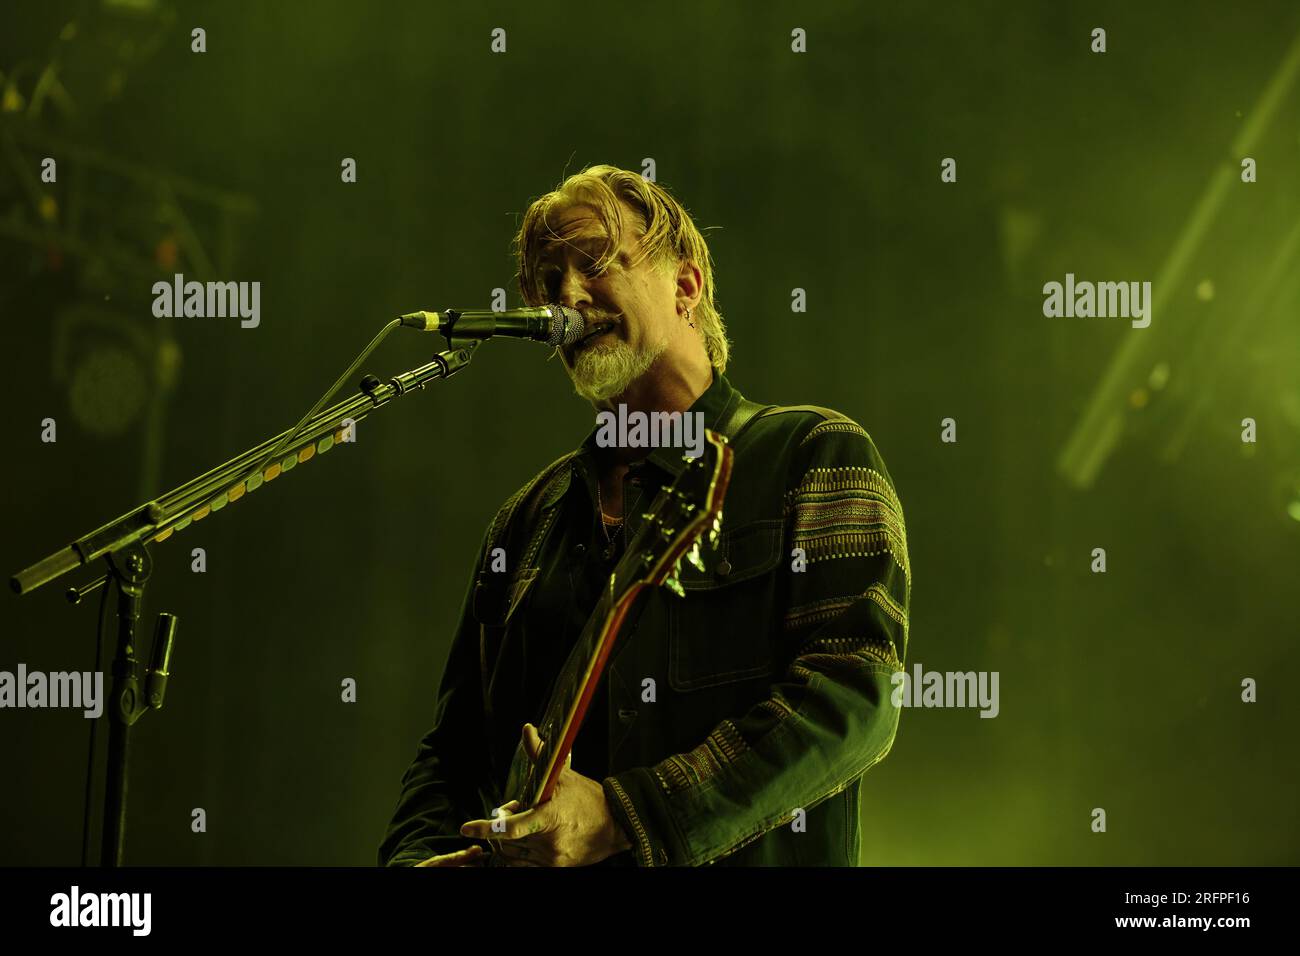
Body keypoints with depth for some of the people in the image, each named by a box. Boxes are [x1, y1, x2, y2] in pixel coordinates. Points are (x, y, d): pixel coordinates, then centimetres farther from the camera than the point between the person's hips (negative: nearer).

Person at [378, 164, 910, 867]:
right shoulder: (531, 516, 22)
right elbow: (453, 748, 23)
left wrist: (621, 818, -14)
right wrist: (419, 856, 2)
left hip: (740, 857, -4)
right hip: (517, 858, 5)